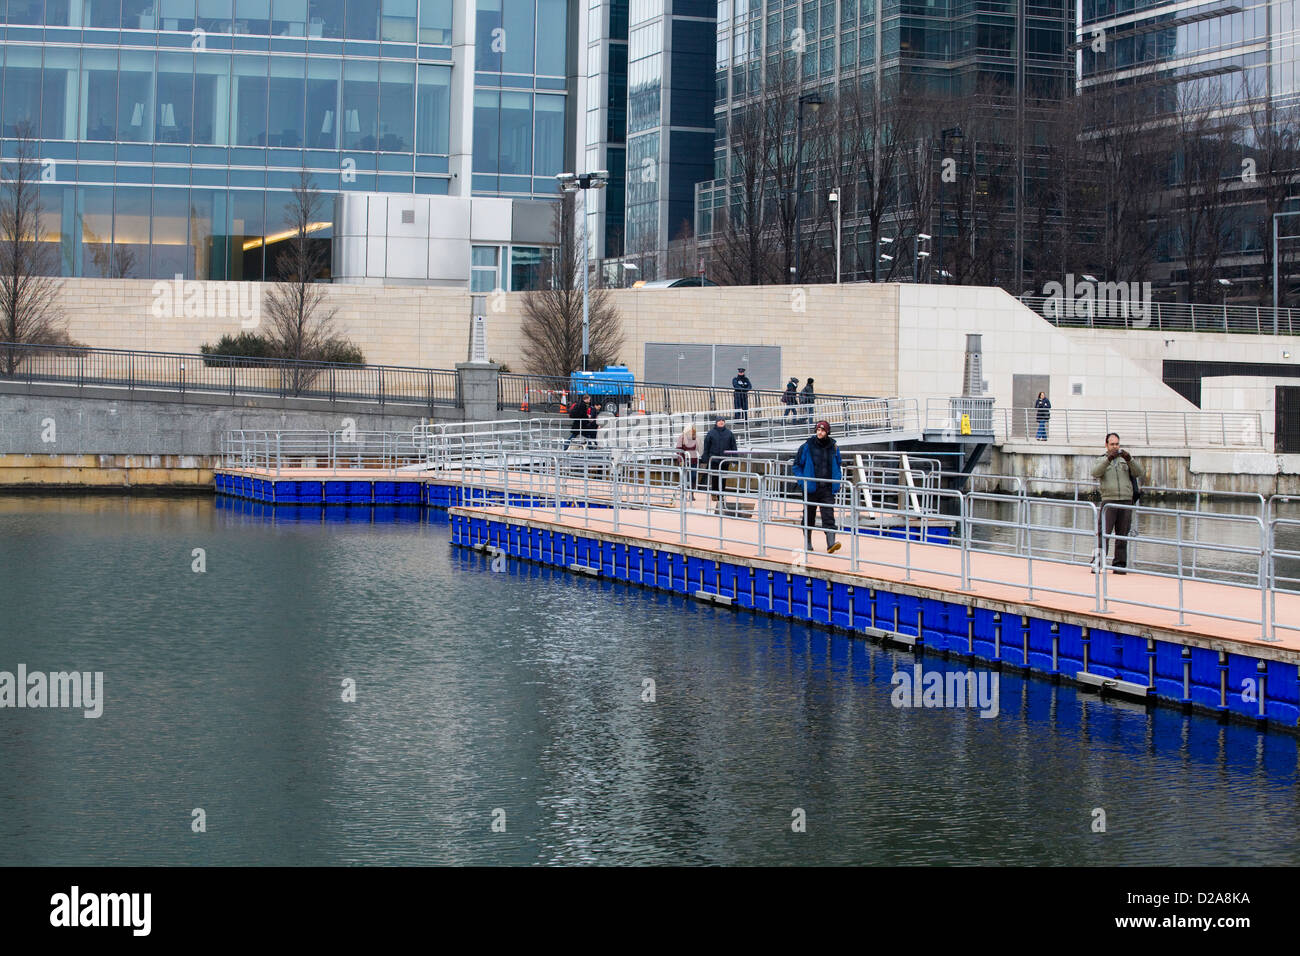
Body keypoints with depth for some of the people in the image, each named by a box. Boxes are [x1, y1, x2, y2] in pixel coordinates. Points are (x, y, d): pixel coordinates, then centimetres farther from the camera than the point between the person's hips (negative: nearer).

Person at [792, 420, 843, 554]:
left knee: (828, 516, -11)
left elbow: (838, 466, 20)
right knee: (809, 516, 9)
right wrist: (803, 481, -2)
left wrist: (836, 481, 9)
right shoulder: (807, 447, -1)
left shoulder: (833, 447, 7)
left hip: (828, 488, 1)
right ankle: (807, 542, 24)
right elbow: (797, 465, 7)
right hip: (811, 488, -1)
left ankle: (831, 543, -22)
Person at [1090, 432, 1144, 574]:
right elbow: (1095, 473, -9)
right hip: (1109, 500, -2)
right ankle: (1097, 563, -12)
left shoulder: (1125, 461, 17)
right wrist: (1108, 459, -20)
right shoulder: (1101, 461, 12)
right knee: (1103, 533, -11)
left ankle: (1119, 564, 6)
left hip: (1126, 501, 2)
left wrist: (1129, 459, -13)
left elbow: (1139, 473, 2)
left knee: (1122, 535, 2)